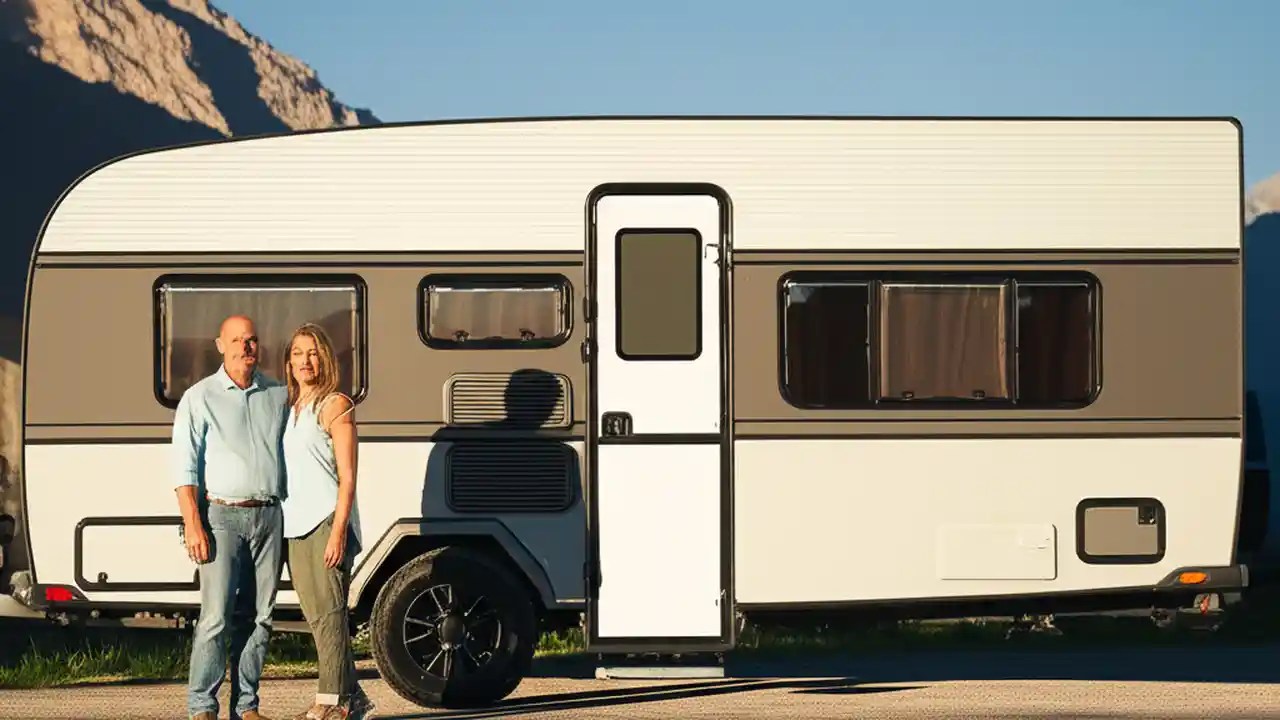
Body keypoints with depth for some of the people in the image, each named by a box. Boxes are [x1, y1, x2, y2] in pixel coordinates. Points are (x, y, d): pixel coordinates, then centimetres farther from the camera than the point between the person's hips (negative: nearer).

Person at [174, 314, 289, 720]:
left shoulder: (279, 395, 12)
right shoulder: (200, 398, 0)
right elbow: (184, 464, -3)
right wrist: (192, 523, -12)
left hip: (269, 516, 4)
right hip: (222, 516, -4)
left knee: (257, 617, 5)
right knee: (216, 615, -10)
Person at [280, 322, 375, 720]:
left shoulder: (335, 405, -4)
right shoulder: (287, 409, 15)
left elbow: (347, 476, -9)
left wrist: (338, 531, -17)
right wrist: (280, 524, 9)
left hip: (327, 520, -7)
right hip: (295, 524, 7)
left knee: (328, 612, -9)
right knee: (316, 615, 8)